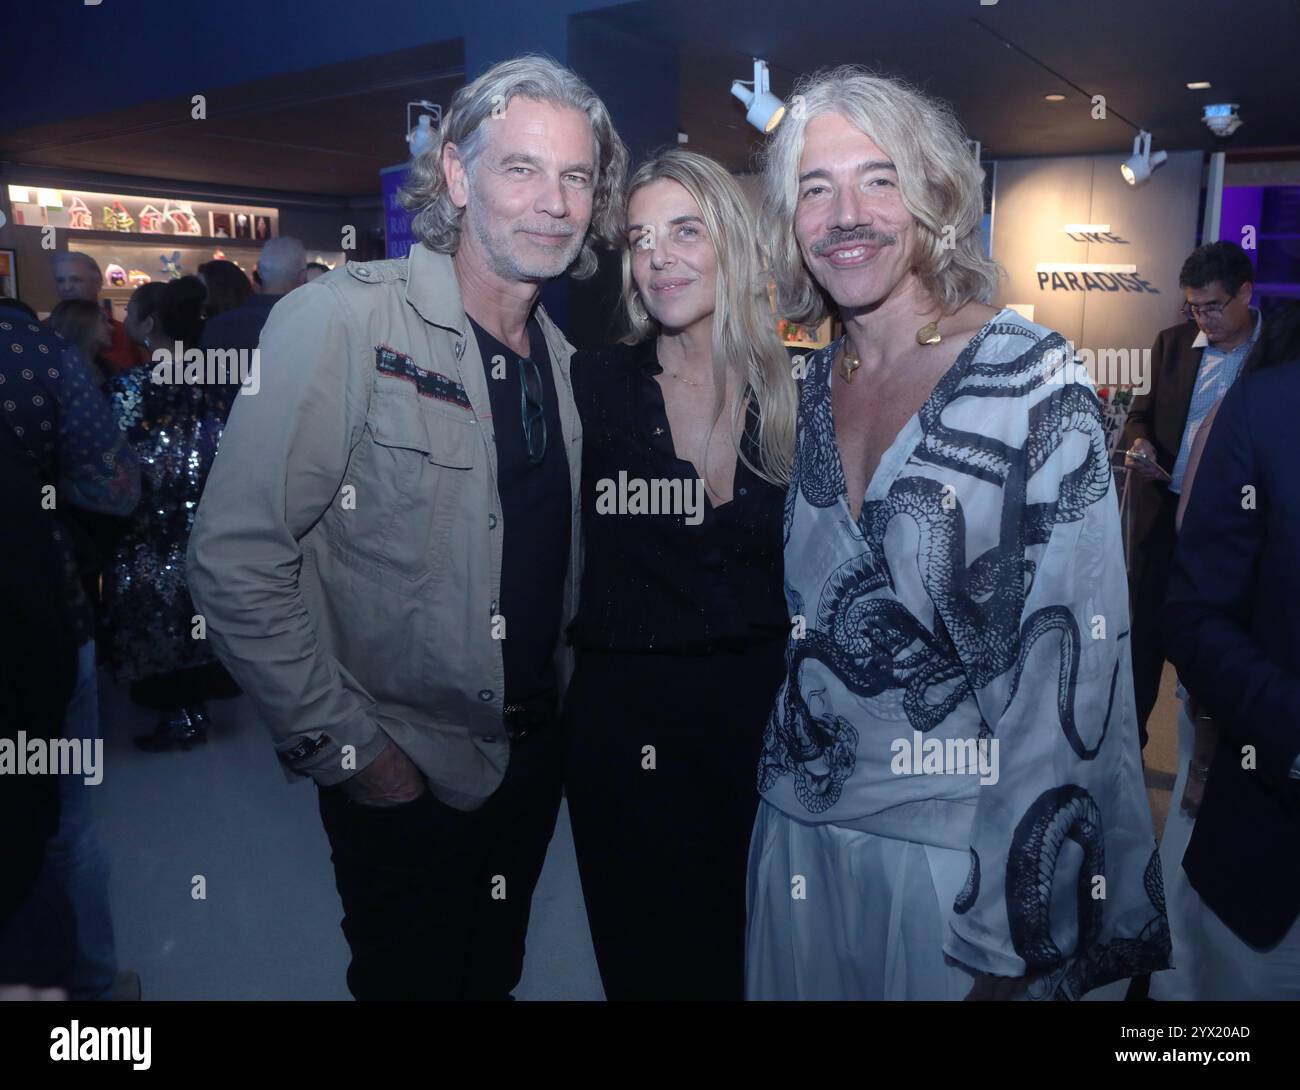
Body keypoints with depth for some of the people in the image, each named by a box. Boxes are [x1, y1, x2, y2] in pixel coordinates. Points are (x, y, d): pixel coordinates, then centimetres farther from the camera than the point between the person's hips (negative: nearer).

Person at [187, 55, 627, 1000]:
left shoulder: (561, 356, 4)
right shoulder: (342, 320, -16)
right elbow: (236, 563, -19)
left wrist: (556, 704, 6)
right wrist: (344, 747, -17)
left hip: (533, 757, 6)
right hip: (402, 775, -6)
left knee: (495, 974, 23)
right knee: (408, 978, 12)